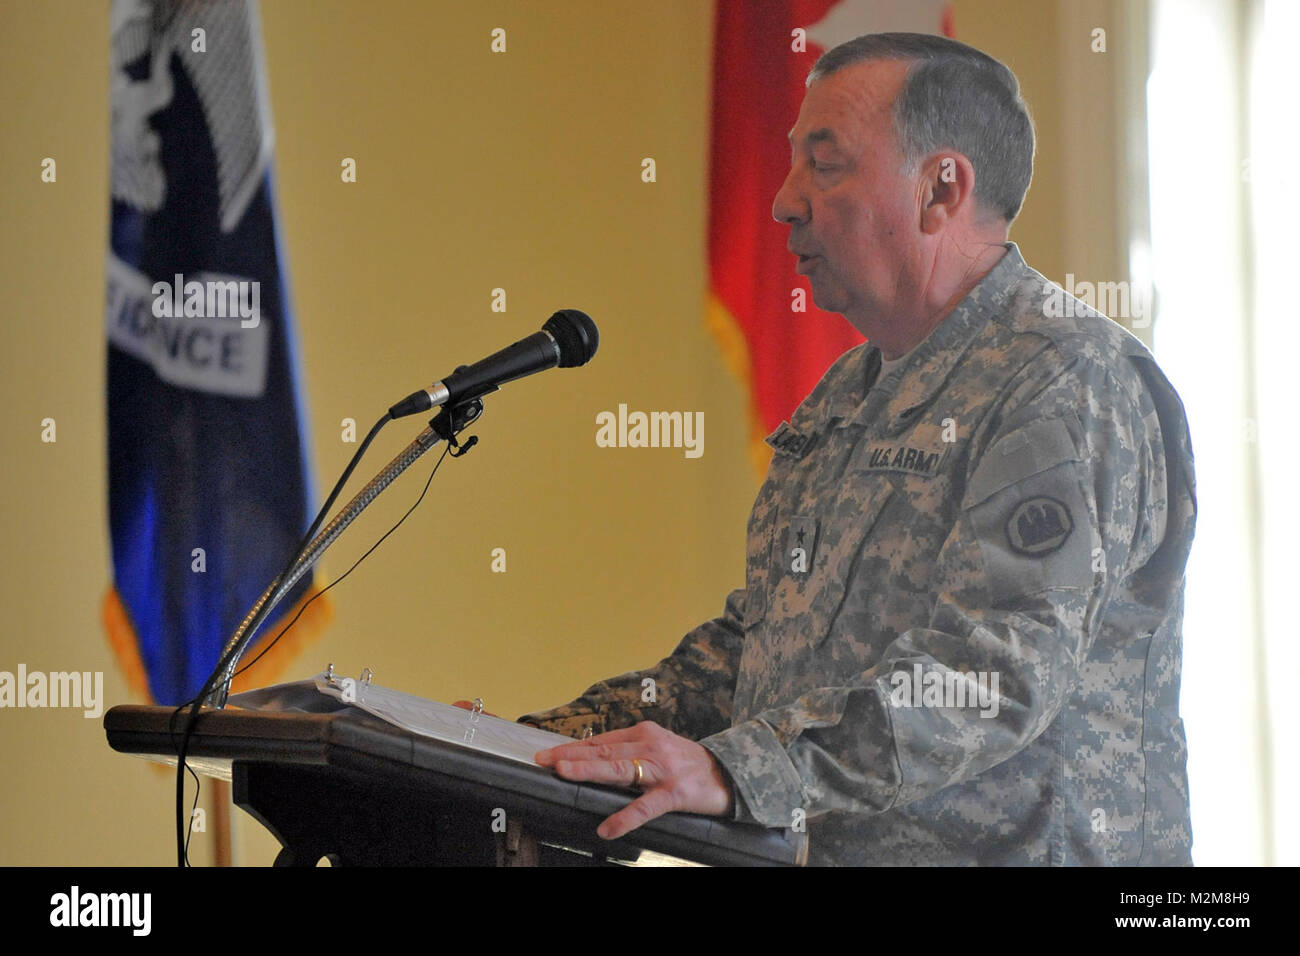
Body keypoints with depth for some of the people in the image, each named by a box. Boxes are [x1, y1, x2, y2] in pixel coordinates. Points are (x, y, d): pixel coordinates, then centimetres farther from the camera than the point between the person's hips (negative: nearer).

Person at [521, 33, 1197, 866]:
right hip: (817, 852, 7)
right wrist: (575, 736, 9)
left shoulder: (1072, 383, -10)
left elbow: (998, 672, -21)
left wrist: (737, 770, -29)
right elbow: (757, 639, 23)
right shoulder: (850, 393, 19)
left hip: (1007, 855, -7)